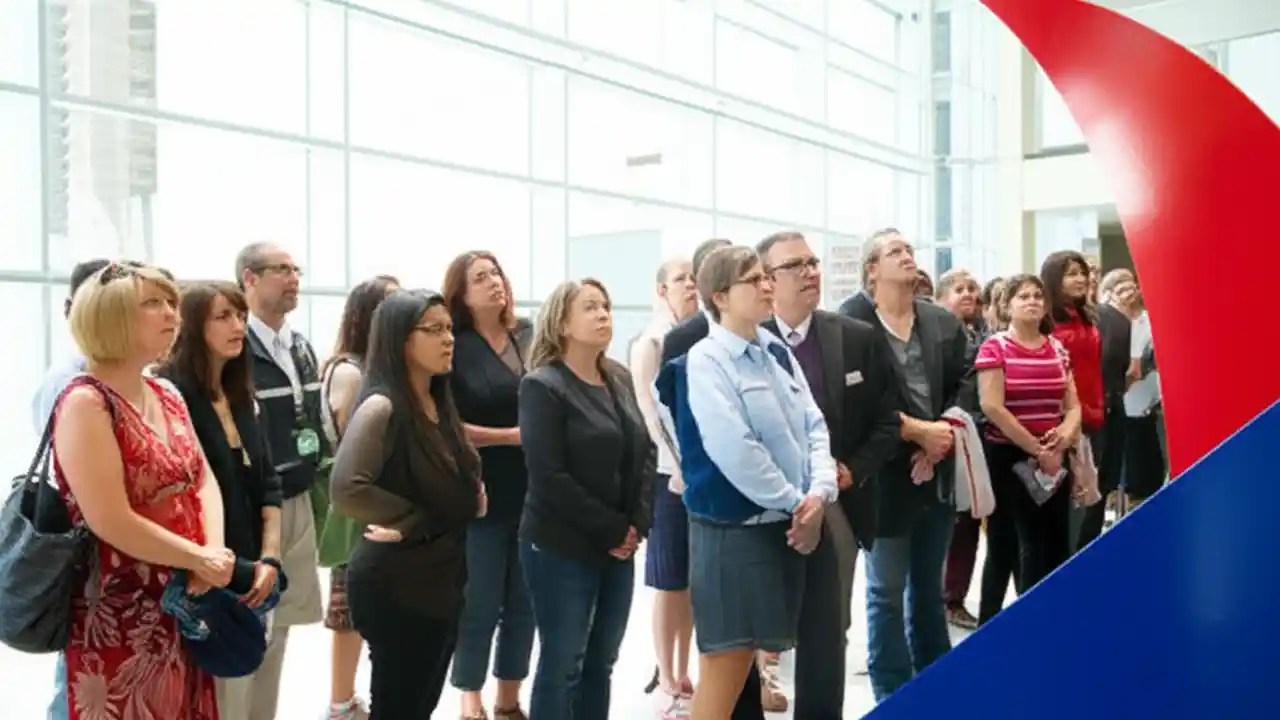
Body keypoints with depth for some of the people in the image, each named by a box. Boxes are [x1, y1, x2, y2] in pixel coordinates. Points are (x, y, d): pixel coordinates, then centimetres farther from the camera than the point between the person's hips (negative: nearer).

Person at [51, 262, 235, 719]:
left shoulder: (167, 398, 11)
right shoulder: (86, 403, -14)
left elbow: (204, 480, 7)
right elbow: (111, 522, -21)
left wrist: (215, 552, -11)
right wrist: (200, 559, -14)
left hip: (182, 605, 7)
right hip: (120, 618, -7)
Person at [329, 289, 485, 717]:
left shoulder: (439, 402, 6)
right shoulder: (382, 406, -19)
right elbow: (346, 489, -33)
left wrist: (473, 495, 0)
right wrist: (413, 523, -19)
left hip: (442, 577, 8)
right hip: (397, 585, -8)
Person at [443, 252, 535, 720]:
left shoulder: (529, 336, 7)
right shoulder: (456, 348, -5)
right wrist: (512, 436, -15)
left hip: (533, 492, 5)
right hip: (482, 496, -4)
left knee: (523, 603, 12)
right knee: (479, 605, 3)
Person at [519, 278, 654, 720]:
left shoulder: (621, 379, 10)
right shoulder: (542, 386, -9)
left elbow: (645, 452, 10)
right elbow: (549, 477, -16)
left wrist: (637, 523, -3)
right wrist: (612, 529, -14)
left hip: (620, 546, 6)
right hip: (562, 546, -6)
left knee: (601, 663, 13)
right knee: (562, 664, 2)